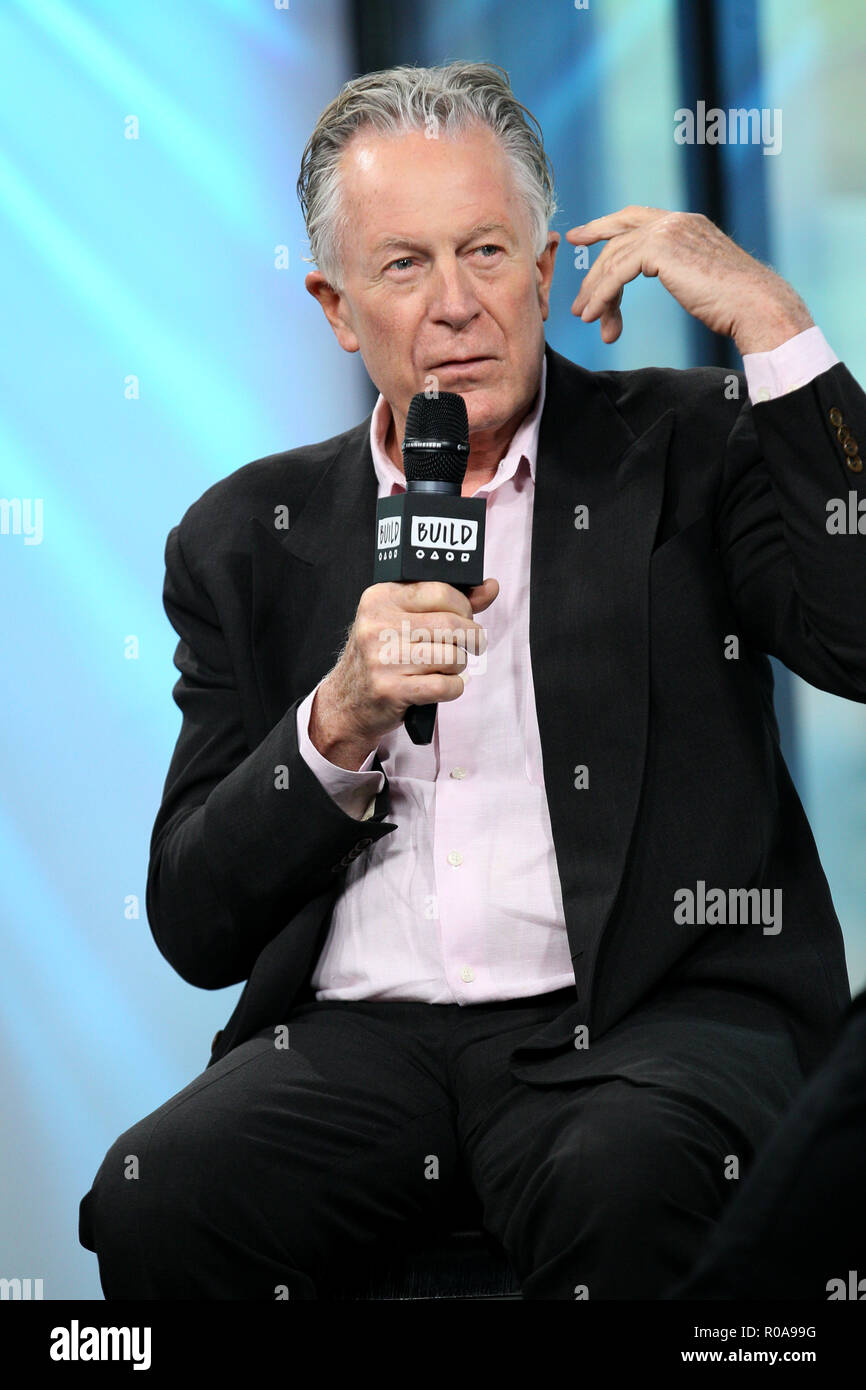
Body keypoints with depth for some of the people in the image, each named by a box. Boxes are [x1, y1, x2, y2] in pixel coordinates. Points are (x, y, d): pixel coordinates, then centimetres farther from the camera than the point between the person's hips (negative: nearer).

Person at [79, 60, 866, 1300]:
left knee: (628, 1185, -37)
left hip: (650, 1014, -2)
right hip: (359, 1033, 2)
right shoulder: (250, 537, 16)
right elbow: (194, 927, 11)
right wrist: (338, 723, -7)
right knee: (154, 1198, -28)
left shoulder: (687, 450, 11)